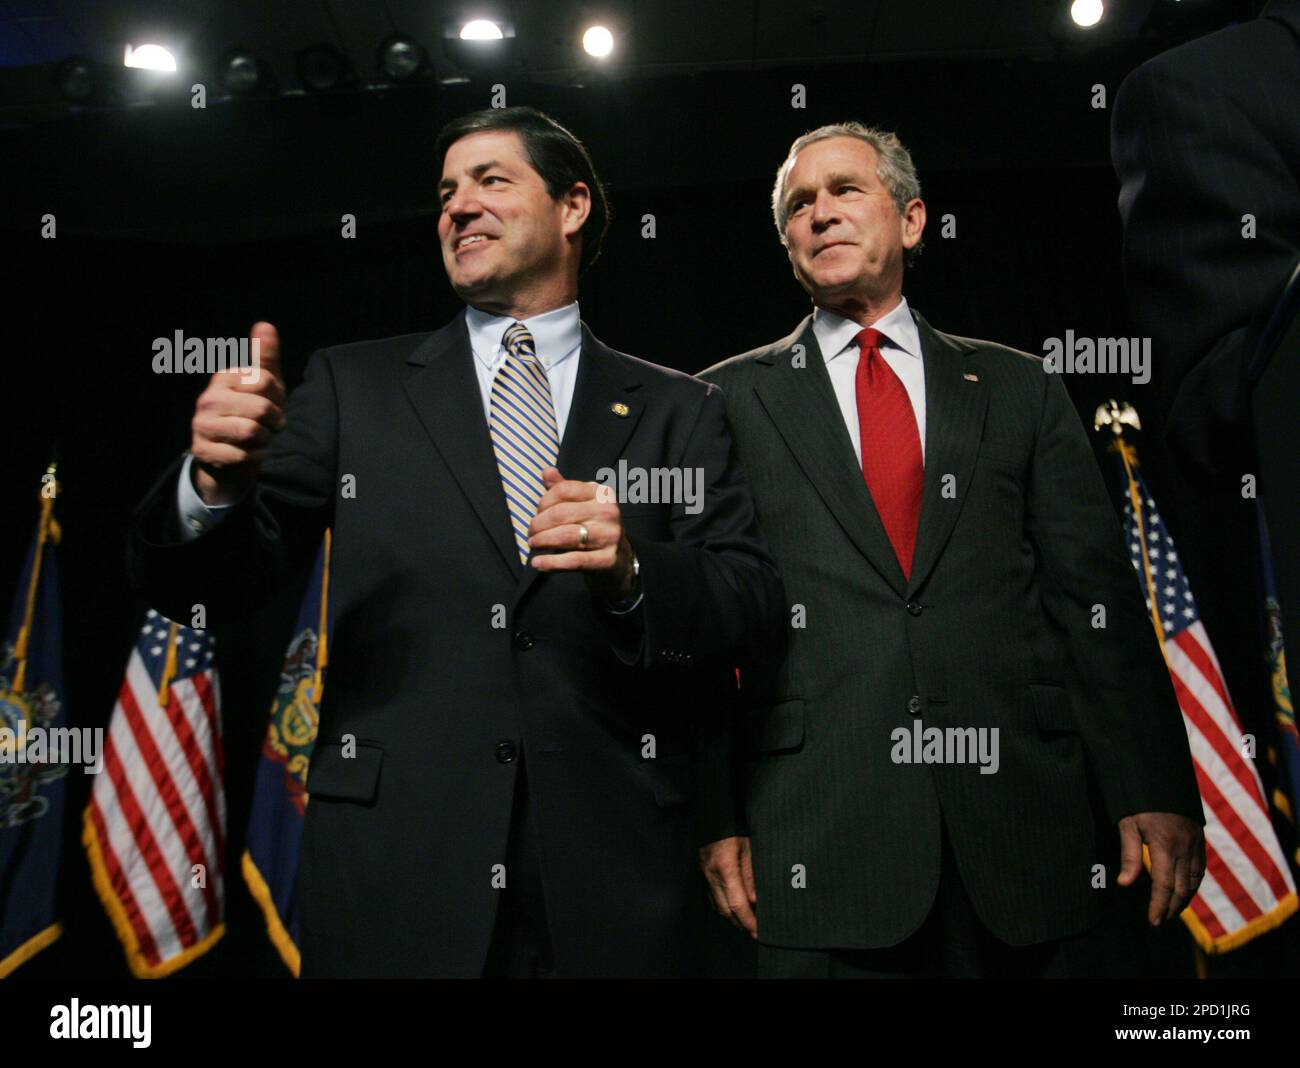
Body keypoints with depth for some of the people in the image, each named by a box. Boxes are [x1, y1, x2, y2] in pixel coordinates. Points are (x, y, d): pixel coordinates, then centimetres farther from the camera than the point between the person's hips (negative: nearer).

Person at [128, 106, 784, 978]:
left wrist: (634, 573, -20)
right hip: (395, 872, 0)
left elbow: (760, 608, 0)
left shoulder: (678, 412, 7)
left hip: (614, 873, 0)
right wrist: (217, 481, -20)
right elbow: (207, 589, 2)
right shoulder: (355, 387, 7)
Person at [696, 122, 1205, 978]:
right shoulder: (735, 400, 8)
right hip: (819, 839, -1)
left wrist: (1155, 792, -2)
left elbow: (1098, 597, 6)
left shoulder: (1019, 389, 12)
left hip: (1019, 832, 2)